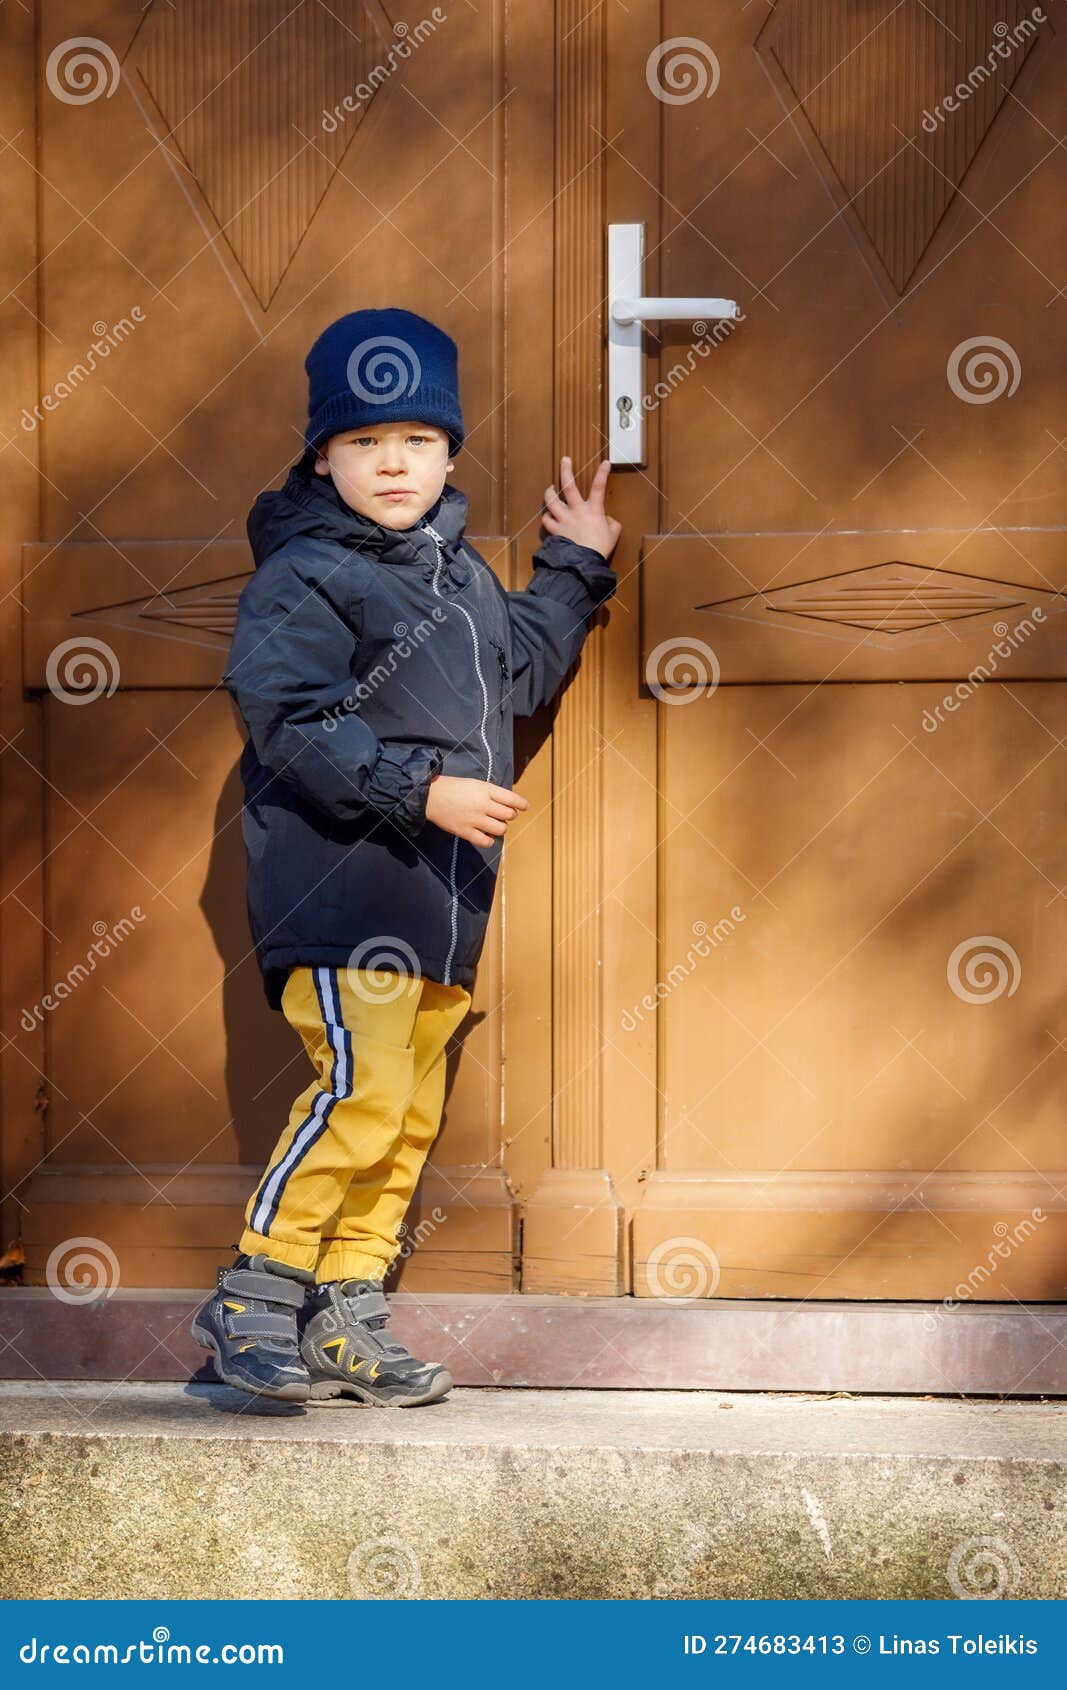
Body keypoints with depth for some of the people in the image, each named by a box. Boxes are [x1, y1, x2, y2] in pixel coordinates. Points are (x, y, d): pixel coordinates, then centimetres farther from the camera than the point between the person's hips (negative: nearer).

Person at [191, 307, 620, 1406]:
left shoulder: (462, 573, 18)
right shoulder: (300, 579, -7)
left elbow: (521, 670, 33)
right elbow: (293, 725, -17)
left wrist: (574, 568, 28)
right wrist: (422, 788, -22)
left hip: (443, 898, 8)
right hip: (340, 886, -8)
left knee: (412, 1114, 8)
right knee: (361, 1088, -17)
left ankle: (346, 1320, 15)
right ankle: (252, 1300, -6)